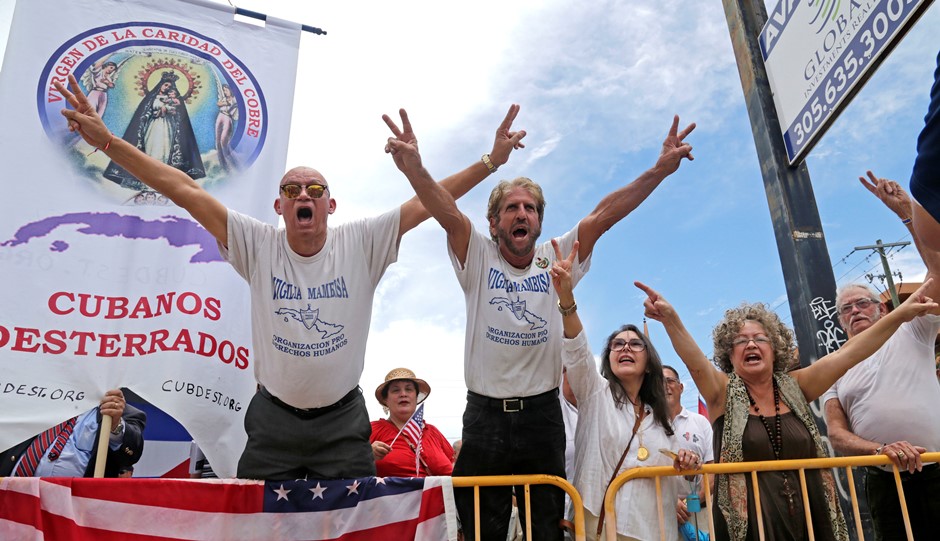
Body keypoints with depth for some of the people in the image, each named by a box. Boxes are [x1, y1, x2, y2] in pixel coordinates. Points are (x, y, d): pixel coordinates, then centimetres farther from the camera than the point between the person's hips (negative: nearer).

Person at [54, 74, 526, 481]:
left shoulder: (361, 243, -6)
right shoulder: (258, 245, -5)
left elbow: (428, 201, -8)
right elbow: (185, 191, -8)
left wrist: (492, 161, -11)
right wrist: (107, 141, -12)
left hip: (343, 421, 0)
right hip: (273, 421, 1)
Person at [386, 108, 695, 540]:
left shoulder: (558, 259, 5)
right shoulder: (478, 258, 1)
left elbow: (603, 216, -5)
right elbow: (446, 211, -15)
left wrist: (660, 170, -14)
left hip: (542, 414, 2)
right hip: (485, 414, -1)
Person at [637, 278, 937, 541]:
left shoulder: (794, 388, 6)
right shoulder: (724, 392, -4)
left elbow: (847, 354, 0)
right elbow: (696, 362, -22)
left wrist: (900, 314, -6)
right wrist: (670, 319, -41)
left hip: (809, 516, 3)